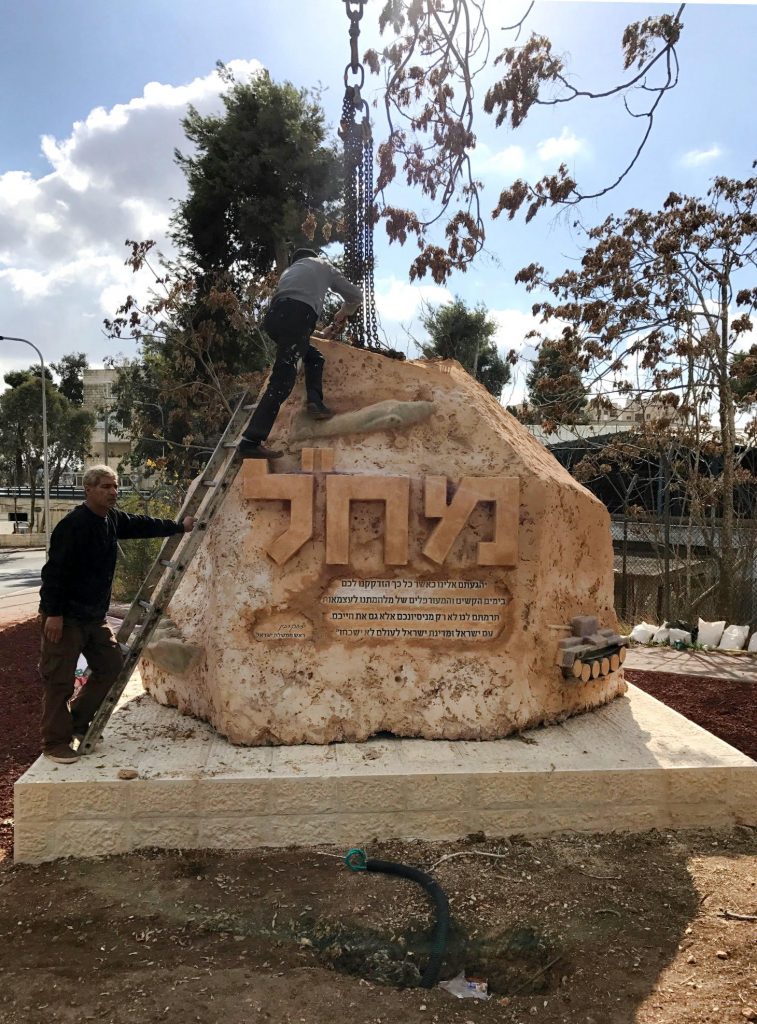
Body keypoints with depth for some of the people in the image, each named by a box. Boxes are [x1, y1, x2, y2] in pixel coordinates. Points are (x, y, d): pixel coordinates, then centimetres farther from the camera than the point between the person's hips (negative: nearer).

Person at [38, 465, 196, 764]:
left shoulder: (113, 519, 5)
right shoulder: (73, 525, -21)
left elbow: (141, 525, 21)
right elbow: (55, 570, -23)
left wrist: (180, 526, 23)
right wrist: (53, 613, -23)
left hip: (94, 616, 9)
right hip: (65, 616, -9)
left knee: (111, 665, 14)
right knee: (60, 680, 0)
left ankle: (77, 722, 29)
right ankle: (55, 741, 15)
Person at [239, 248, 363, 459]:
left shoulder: (290, 270, 40)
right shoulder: (323, 265, 30)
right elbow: (355, 295, 33)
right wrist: (343, 314, 52)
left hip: (275, 316, 6)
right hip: (297, 316, -6)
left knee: (314, 357, 26)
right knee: (282, 379, -12)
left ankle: (315, 401, 3)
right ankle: (251, 441, -20)